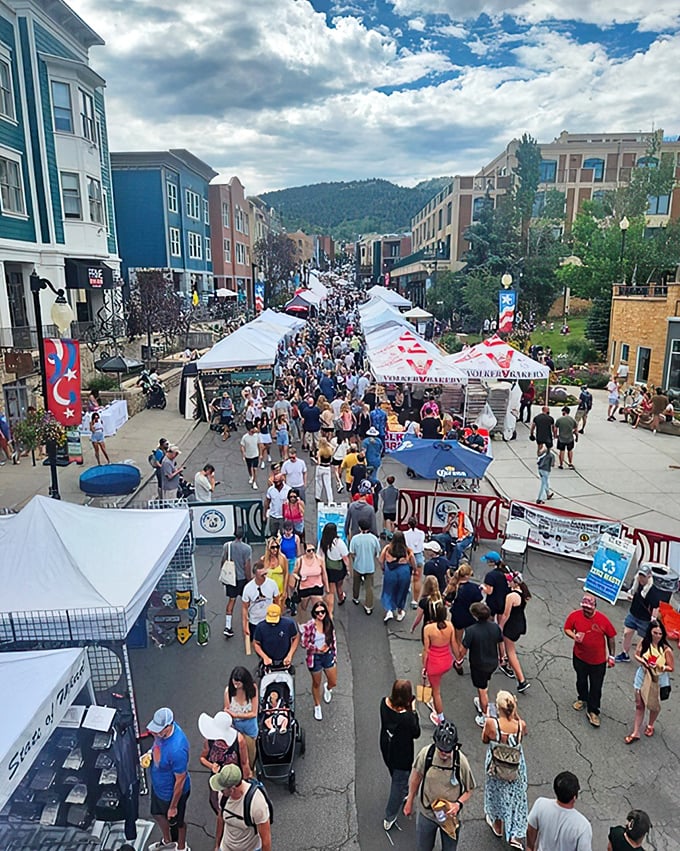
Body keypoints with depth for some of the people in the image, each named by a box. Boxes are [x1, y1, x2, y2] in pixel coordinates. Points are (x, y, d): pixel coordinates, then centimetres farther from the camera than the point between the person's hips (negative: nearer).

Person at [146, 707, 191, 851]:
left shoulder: (177, 749, -44)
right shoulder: (163, 729, -21)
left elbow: (180, 780, -28)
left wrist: (173, 806, -17)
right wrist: (150, 753, -6)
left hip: (172, 792, -7)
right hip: (157, 785, 7)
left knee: (176, 821, 22)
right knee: (158, 814, 31)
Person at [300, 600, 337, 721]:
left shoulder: (329, 623, -7)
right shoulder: (309, 626, -21)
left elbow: (333, 640, 3)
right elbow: (305, 643, -15)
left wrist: (335, 655, 6)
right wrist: (318, 649, -18)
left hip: (328, 655, 3)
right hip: (315, 657, -3)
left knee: (333, 682, 10)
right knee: (316, 684, 16)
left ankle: (327, 688, 48)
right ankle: (317, 707, 40)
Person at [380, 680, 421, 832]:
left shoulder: (384, 703, -22)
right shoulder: (407, 717, -38)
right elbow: (416, 734, -18)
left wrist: (409, 711, -10)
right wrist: (413, 711, -19)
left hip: (386, 749, 6)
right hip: (401, 756, -6)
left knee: (396, 776, 34)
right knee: (399, 783, 18)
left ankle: (403, 792, 62)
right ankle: (389, 818, 33)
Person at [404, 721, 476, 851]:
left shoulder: (461, 761, -27)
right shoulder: (426, 753, -24)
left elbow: (469, 790, -10)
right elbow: (416, 776, -5)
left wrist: (459, 804, -28)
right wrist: (410, 801, 6)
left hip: (450, 815, -1)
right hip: (426, 812, 1)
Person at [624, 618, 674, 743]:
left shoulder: (666, 650, -22)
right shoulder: (644, 643, -14)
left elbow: (672, 668, -12)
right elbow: (636, 655, 0)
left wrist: (661, 667, -30)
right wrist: (642, 661, -20)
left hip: (658, 681, -2)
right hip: (643, 677, 2)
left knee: (654, 706, 21)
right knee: (639, 705, 11)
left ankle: (650, 725, 51)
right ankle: (636, 733, 24)